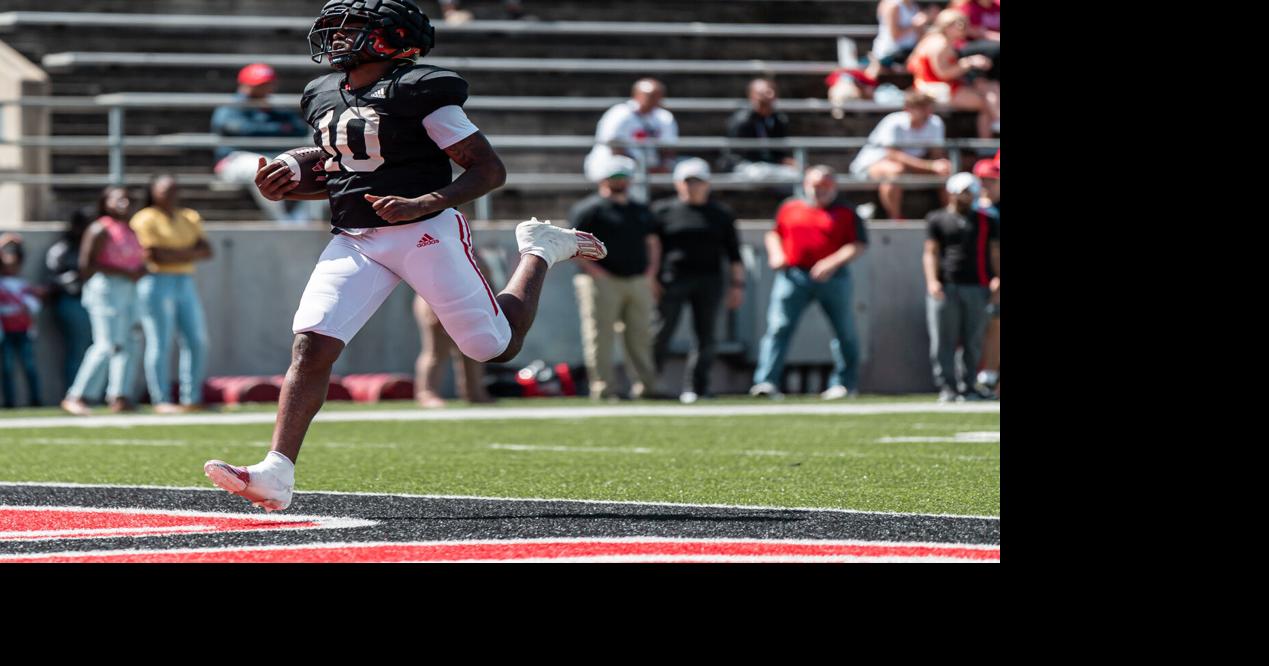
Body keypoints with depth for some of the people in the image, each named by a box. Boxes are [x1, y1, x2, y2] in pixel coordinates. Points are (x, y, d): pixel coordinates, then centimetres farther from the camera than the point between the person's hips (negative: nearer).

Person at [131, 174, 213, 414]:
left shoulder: (189, 219, 19)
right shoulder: (146, 219, -2)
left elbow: (206, 251, 7)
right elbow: (155, 255, -13)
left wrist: (174, 254, -8)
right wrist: (189, 252, -4)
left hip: (185, 284, 7)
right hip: (157, 283, -7)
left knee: (196, 341, 2)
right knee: (160, 344, -8)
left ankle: (192, 399, 8)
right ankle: (160, 401, -7)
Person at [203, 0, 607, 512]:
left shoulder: (417, 92, -13)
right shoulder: (323, 98, 9)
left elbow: (490, 171, -13)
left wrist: (421, 205, -25)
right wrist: (286, 188, 4)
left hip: (425, 234, -5)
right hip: (354, 240, 5)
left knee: (497, 347, 5)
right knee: (311, 345, -15)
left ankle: (539, 251, 32)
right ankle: (276, 474, -21)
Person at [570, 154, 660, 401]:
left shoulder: (641, 210, 20)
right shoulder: (589, 209, -2)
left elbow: (652, 242, 27)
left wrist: (651, 271, 11)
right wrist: (594, 270, -17)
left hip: (639, 281, 6)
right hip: (602, 283, -6)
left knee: (641, 336, 6)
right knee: (599, 337, -7)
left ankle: (645, 386, 11)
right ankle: (603, 388, -8)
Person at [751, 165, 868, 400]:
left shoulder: (846, 213, 3)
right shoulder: (789, 209, 14)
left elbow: (859, 246, -4)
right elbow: (774, 234, 23)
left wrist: (833, 263, -17)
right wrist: (776, 254, 1)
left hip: (832, 278, -1)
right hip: (792, 275, 1)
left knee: (845, 332, 5)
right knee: (778, 327, -10)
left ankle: (845, 383, 18)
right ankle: (766, 382, -16)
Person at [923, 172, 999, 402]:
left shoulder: (985, 221, 16)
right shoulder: (937, 219, 10)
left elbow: (994, 252, 12)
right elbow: (931, 252, 4)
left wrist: (997, 277, -6)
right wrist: (932, 281, -10)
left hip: (977, 287, 2)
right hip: (945, 286, -2)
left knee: (973, 342, 1)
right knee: (943, 341, -5)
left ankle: (968, 387, 7)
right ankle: (947, 387, -2)